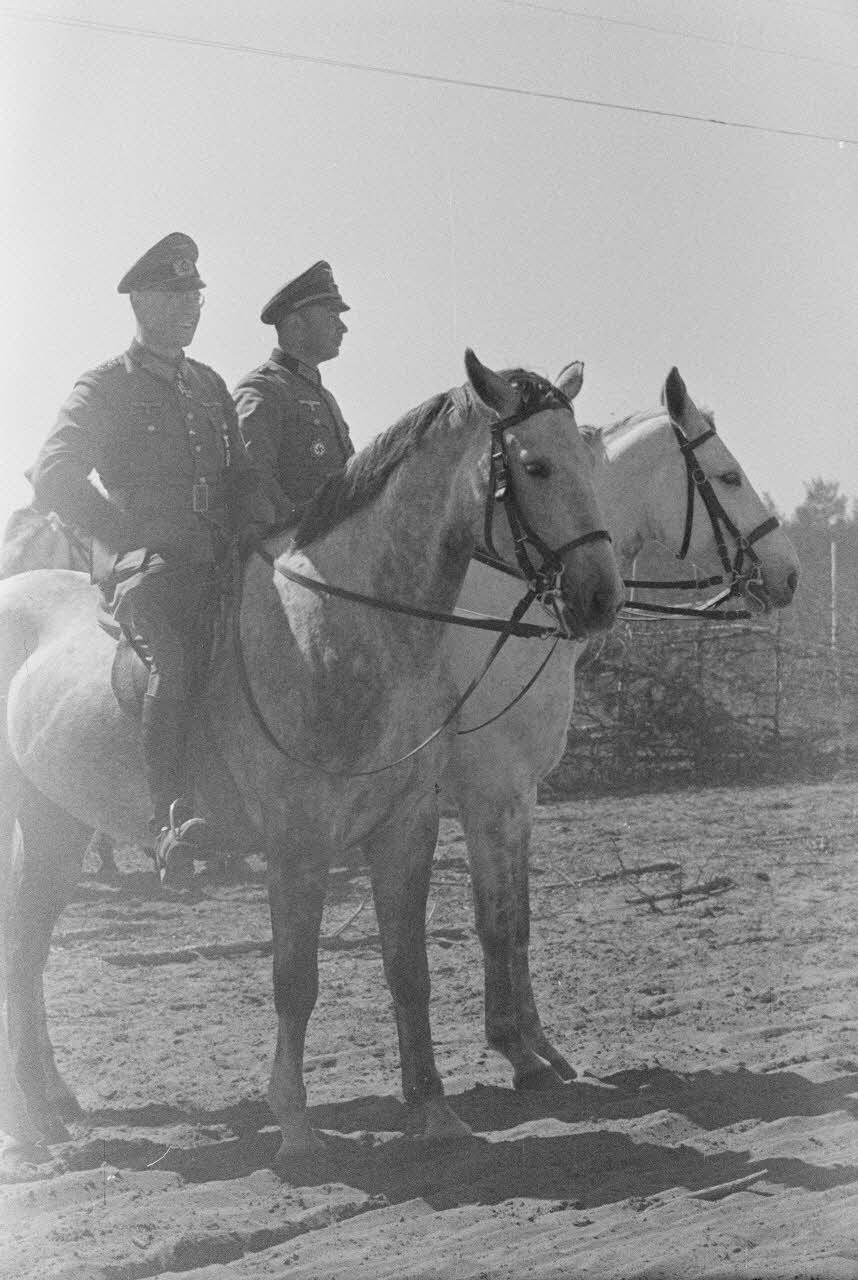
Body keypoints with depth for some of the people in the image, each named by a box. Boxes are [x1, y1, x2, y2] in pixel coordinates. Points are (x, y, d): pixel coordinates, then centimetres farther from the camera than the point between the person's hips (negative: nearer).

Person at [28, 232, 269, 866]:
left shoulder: (210, 385, 23)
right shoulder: (104, 388, 3)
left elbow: (242, 477, 27)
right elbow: (53, 477, -10)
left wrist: (264, 532, 5)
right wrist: (134, 538, -16)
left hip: (220, 567, 7)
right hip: (140, 567, -7)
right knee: (180, 657, -34)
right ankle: (171, 814, -40)